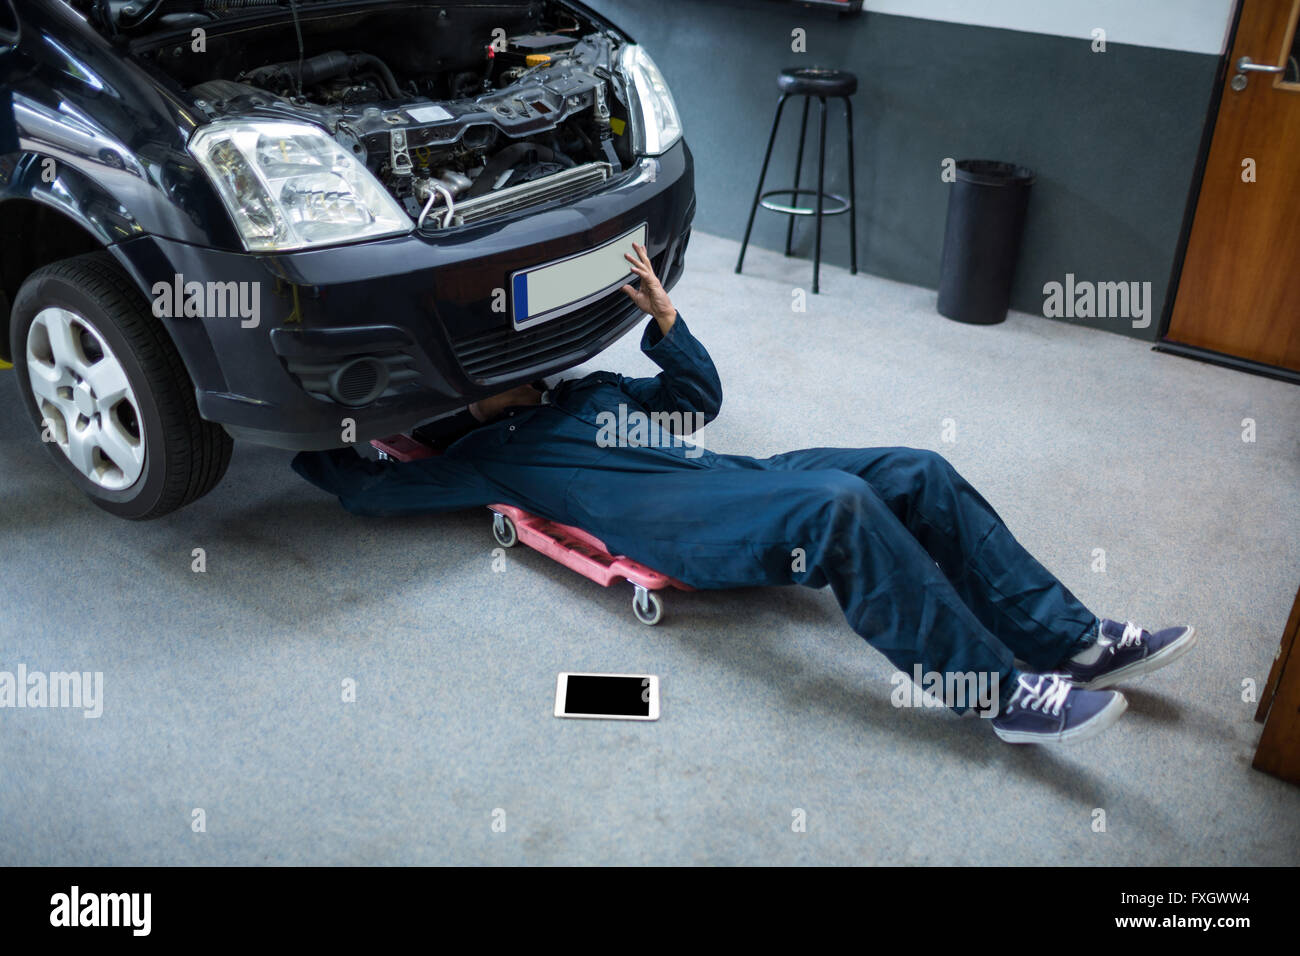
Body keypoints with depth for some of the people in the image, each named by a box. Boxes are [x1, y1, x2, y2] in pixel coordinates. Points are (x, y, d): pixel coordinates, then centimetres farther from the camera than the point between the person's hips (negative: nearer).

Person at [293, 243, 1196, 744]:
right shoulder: (486, 453, 16)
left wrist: (662, 316, 21)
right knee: (838, 504, -35)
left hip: (730, 476, 8)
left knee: (918, 474, -12)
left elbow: (701, 394, 33)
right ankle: (1004, 693, -31)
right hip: (667, 520, -8)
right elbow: (372, 484, 12)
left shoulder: (588, 388, 33)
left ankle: (1072, 640, -9)